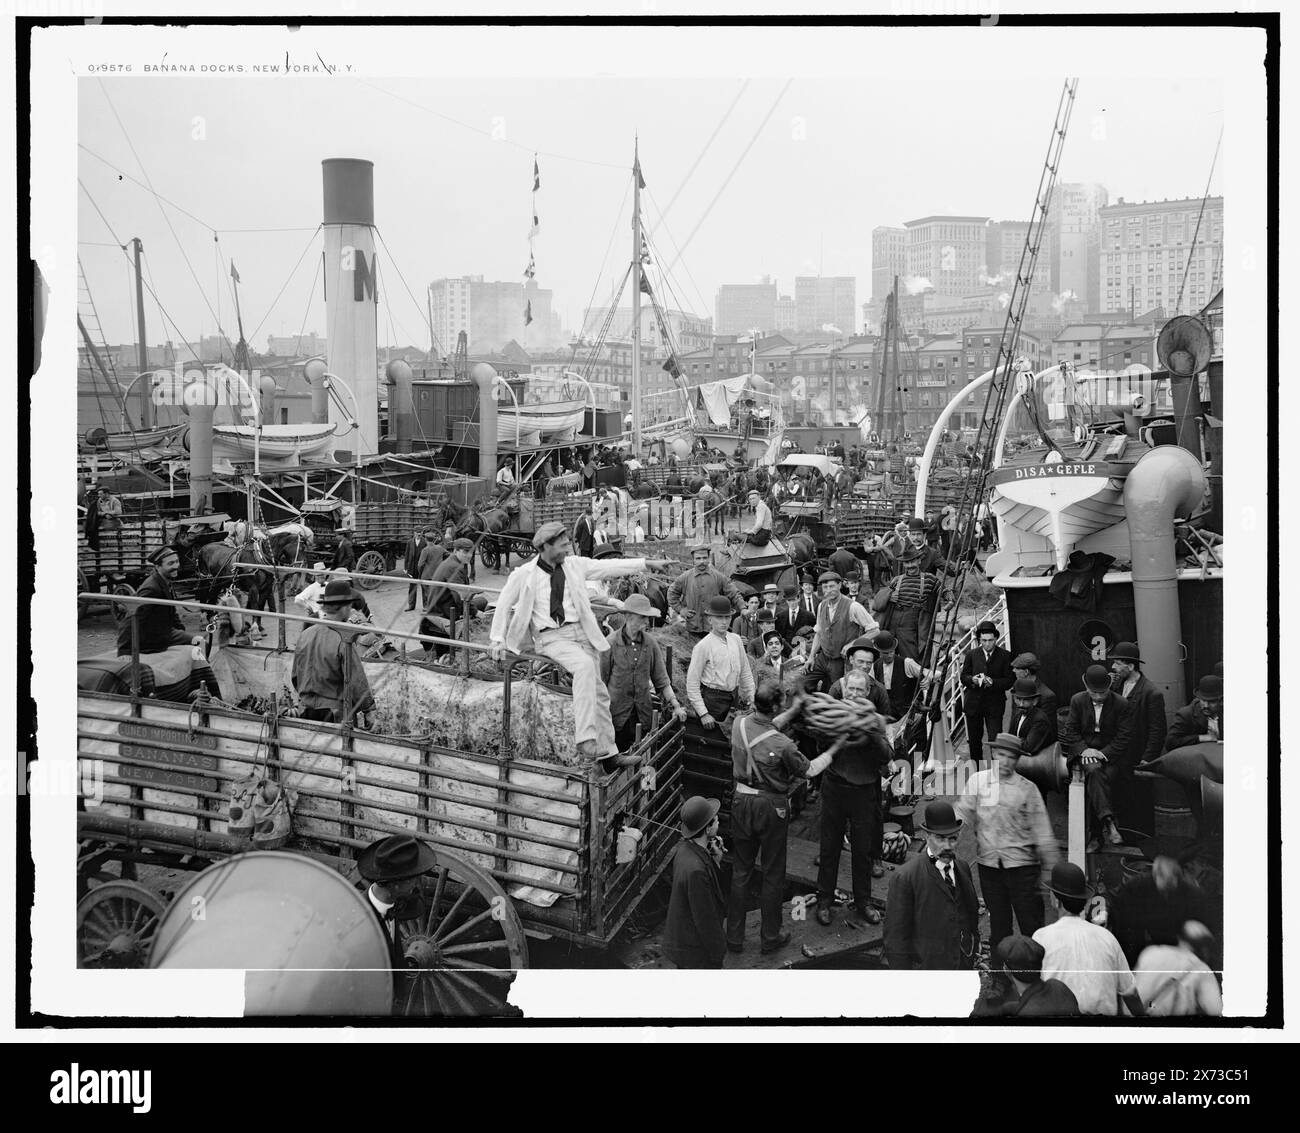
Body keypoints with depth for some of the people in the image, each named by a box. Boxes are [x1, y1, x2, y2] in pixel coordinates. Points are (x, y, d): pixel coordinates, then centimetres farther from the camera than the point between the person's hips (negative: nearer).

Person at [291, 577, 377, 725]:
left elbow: (295, 677, 13)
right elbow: (357, 682, -16)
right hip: (337, 715, -7)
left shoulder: (306, 634, 4)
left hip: (307, 712, 7)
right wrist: (369, 706, -3)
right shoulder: (344, 642, -17)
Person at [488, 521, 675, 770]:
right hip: (550, 637, -6)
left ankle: (605, 753, 18)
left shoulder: (574, 564, 7)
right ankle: (585, 738, -36)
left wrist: (647, 563, 6)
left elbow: (608, 567, 10)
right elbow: (504, 605, 7)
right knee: (585, 665, -34)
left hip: (580, 632, 6)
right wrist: (498, 639, 5)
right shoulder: (524, 575, -4)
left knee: (599, 693, 6)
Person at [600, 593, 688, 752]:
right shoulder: (610, 644, -9)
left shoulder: (650, 643, 2)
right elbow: (600, 681, -3)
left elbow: (661, 680, 9)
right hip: (616, 715, -3)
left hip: (643, 714, 4)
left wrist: (675, 705, 2)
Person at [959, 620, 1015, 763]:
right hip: (973, 703, 3)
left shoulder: (1005, 656, -2)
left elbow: (1010, 681, -4)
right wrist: (972, 680, -17)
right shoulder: (971, 654, 4)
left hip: (994, 704, -3)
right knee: (974, 740, 13)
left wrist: (993, 682, -21)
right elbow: (963, 677, 5)